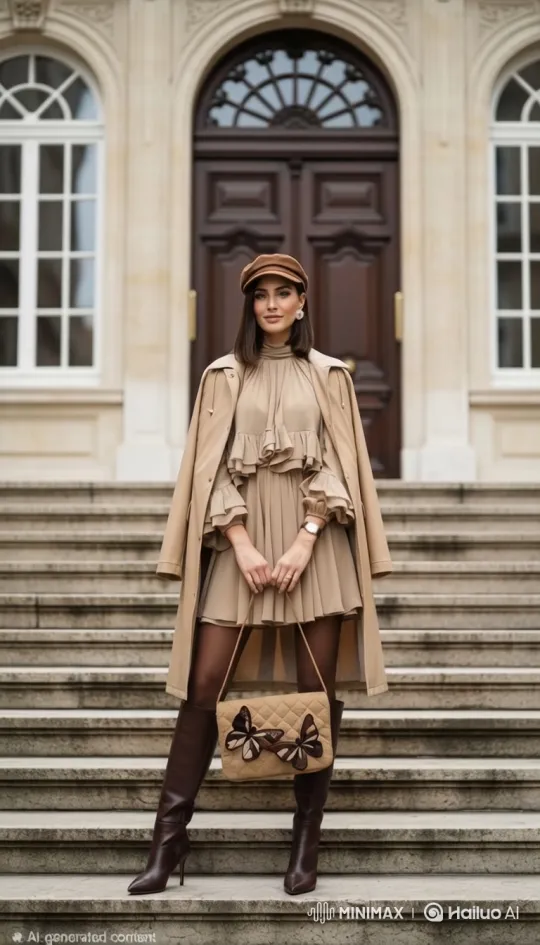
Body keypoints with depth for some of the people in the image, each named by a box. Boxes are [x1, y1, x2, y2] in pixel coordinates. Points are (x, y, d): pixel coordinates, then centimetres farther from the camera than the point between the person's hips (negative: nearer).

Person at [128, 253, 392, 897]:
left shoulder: (329, 375, 9)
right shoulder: (223, 375, 10)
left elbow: (339, 464, 2)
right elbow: (210, 468, 4)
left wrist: (305, 541, -11)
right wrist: (241, 544, -9)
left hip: (315, 540, 0)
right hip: (242, 538, 0)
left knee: (317, 687, 0)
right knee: (205, 681, -5)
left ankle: (306, 841, 8)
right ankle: (169, 837, 0)